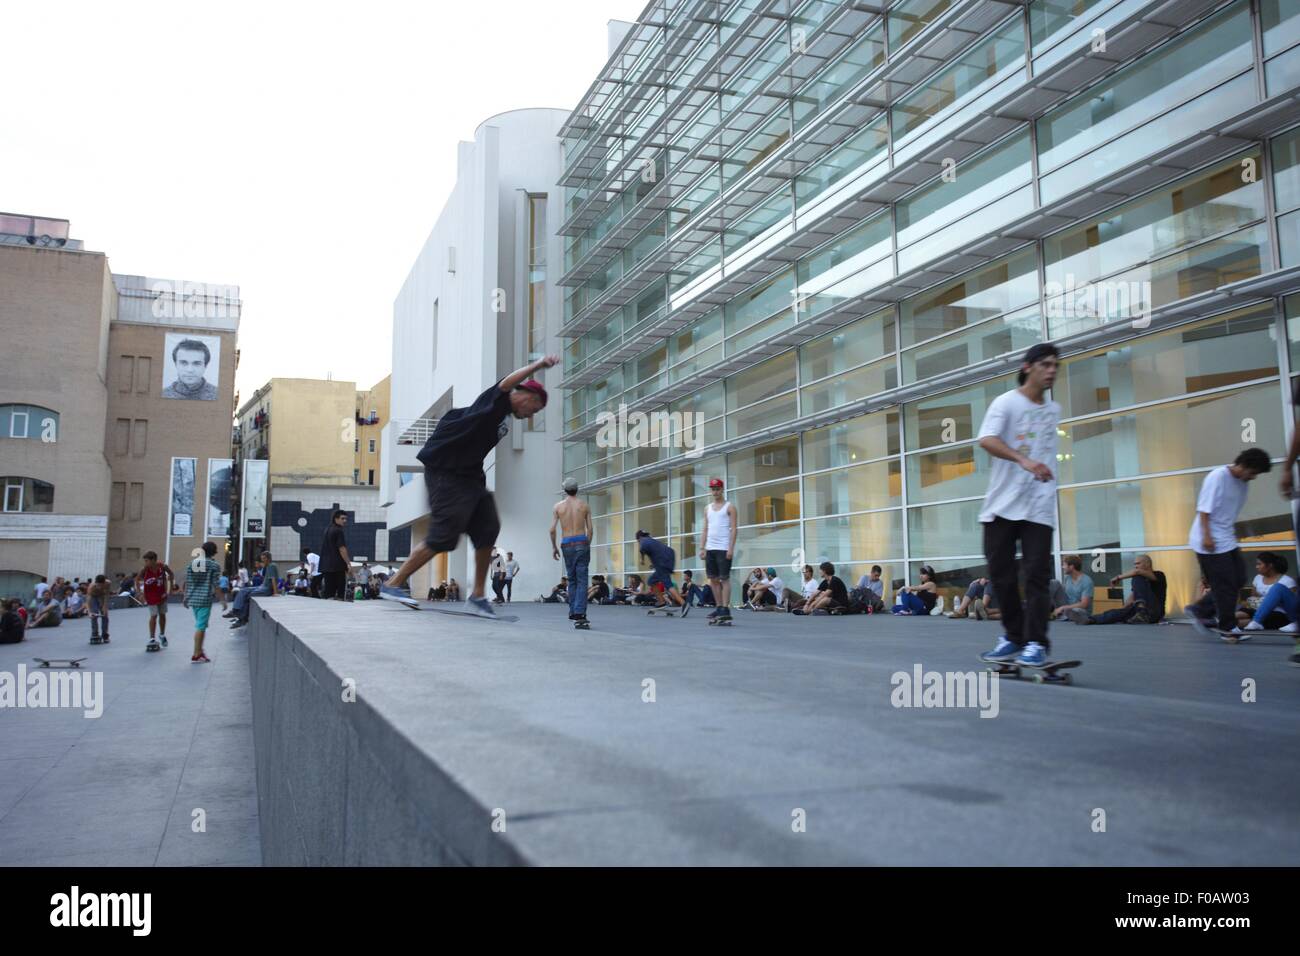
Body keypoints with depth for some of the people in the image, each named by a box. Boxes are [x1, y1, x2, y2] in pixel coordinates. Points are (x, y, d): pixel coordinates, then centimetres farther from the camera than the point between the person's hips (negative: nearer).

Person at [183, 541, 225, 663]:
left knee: (200, 626, 19)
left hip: (193, 598, 6)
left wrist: (186, 597, 20)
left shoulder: (192, 563, 8)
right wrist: (223, 600, -3)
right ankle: (196, 656, 2)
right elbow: (216, 586, -11)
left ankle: (200, 652, 25)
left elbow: (187, 582, 9)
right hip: (205, 599, -6)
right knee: (200, 627, -1)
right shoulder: (214, 566, -9)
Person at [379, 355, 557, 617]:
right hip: (445, 472, -10)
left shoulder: (501, 416, 15)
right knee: (444, 536, -11)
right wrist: (537, 365, -46)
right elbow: (506, 384, -34)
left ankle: (477, 596, 10)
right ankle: (394, 584, 4)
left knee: (488, 529, 2)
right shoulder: (493, 401, -11)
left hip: (469, 477, 10)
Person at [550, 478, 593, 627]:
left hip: (567, 545, 1)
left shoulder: (558, 506, 4)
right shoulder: (584, 505, 5)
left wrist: (553, 547, 10)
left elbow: (552, 529, -1)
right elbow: (590, 529, 3)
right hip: (581, 542, -1)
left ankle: (573, 612, 15)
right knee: (582, 580, -4)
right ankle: (579, 614, -17)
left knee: (572, 579, 15)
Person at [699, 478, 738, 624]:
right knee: (713, 579, 6)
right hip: (710, 549, 6)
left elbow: (734, 528, -6)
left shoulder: (729, 507, 0)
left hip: (724, 549, -6)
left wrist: (731, 548, -14)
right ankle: (719, 607, 13)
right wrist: (702, 547, 7)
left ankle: (725, 608, -4)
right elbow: (705, 529, 16)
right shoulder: (707, 508, 16)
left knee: (725, 578, -5)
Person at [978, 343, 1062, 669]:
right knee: (1001, 573, 2)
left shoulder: (1054, 410, 13)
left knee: (1037, 575, -5)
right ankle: (1013, 636, 15)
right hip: (1002, 504, -3)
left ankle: (1036, 642, -2)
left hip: (1039, 506, 3)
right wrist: (1023, 460, -34)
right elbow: (987, 440, -21)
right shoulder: (1006, 402, -4)